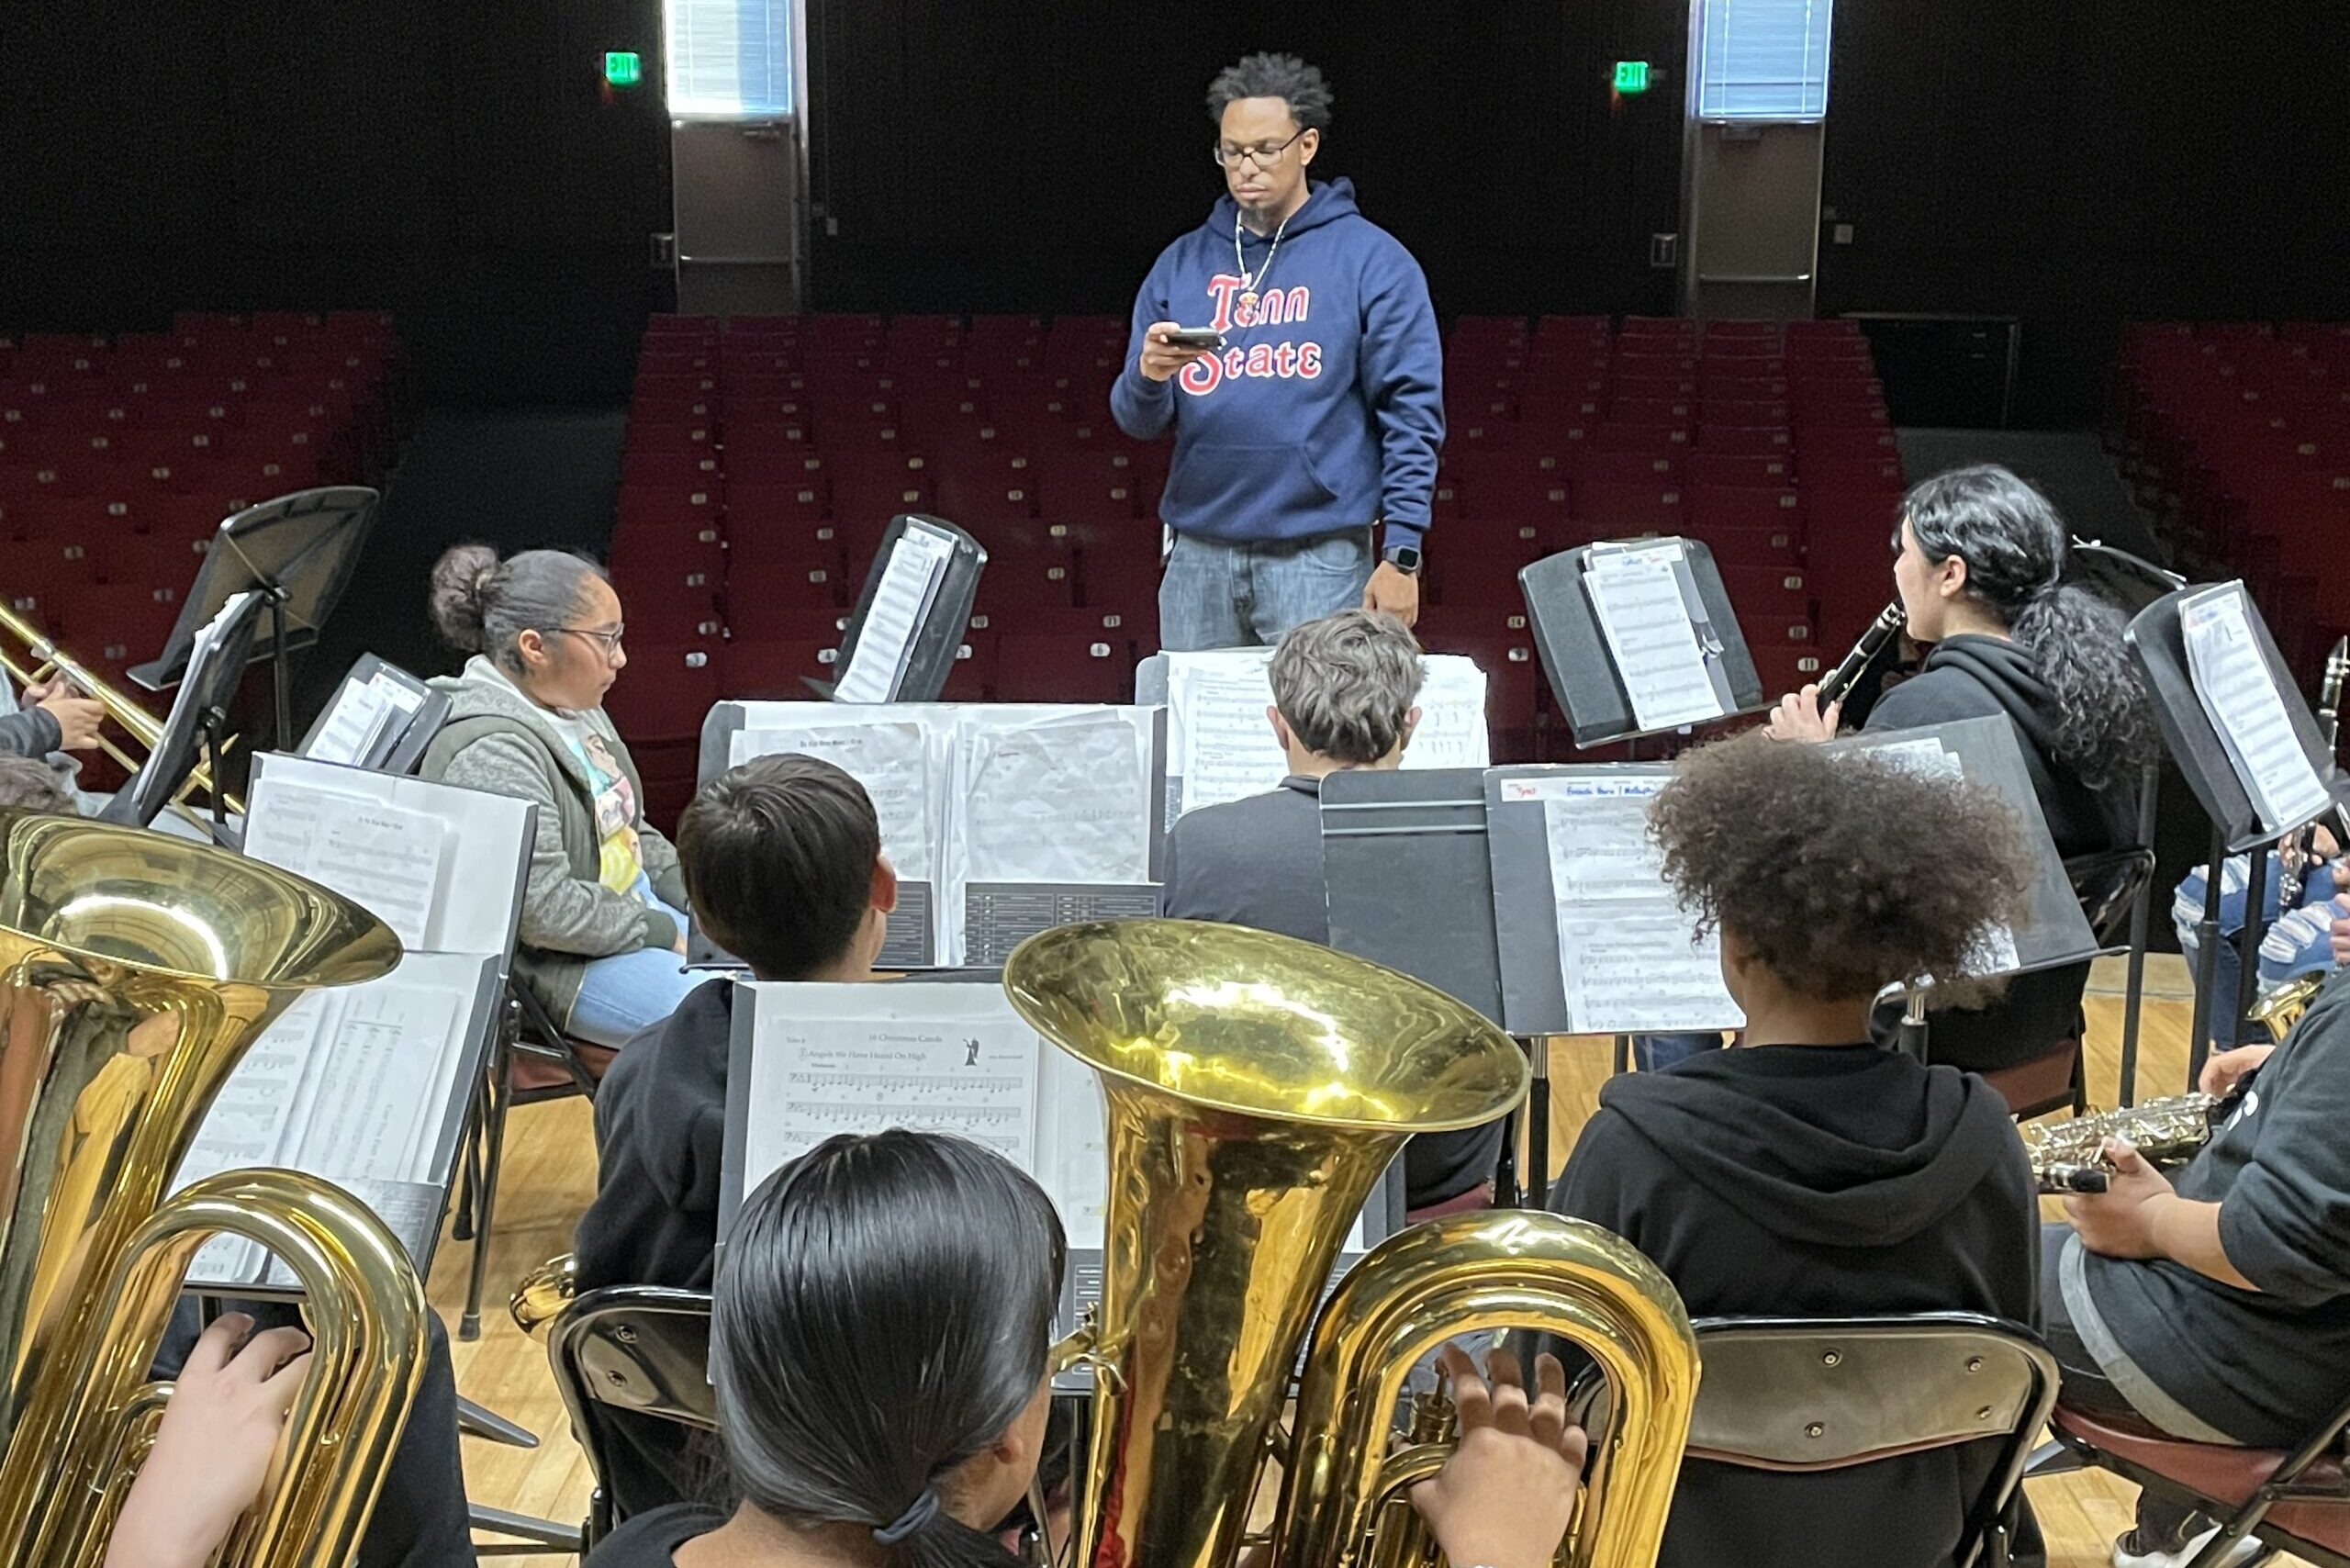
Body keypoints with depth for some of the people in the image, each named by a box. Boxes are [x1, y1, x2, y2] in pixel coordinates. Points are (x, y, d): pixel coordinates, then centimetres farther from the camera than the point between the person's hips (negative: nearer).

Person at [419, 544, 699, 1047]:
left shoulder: (571, 704, 6)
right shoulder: (492, 751, -25)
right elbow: (543, 909, -29)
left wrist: (687, 888, 5)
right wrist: (661, 931, -18)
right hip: (559, 967, -10)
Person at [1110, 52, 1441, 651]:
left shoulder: (1372, 260, 0)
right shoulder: (1182, 264, 11)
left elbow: (1412, 415, -4)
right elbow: (1138, 421, 9)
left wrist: (1402, 554, -11)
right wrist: (1148, 377, -15)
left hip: (1319, 555, -4)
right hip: (1198, 552, 4)